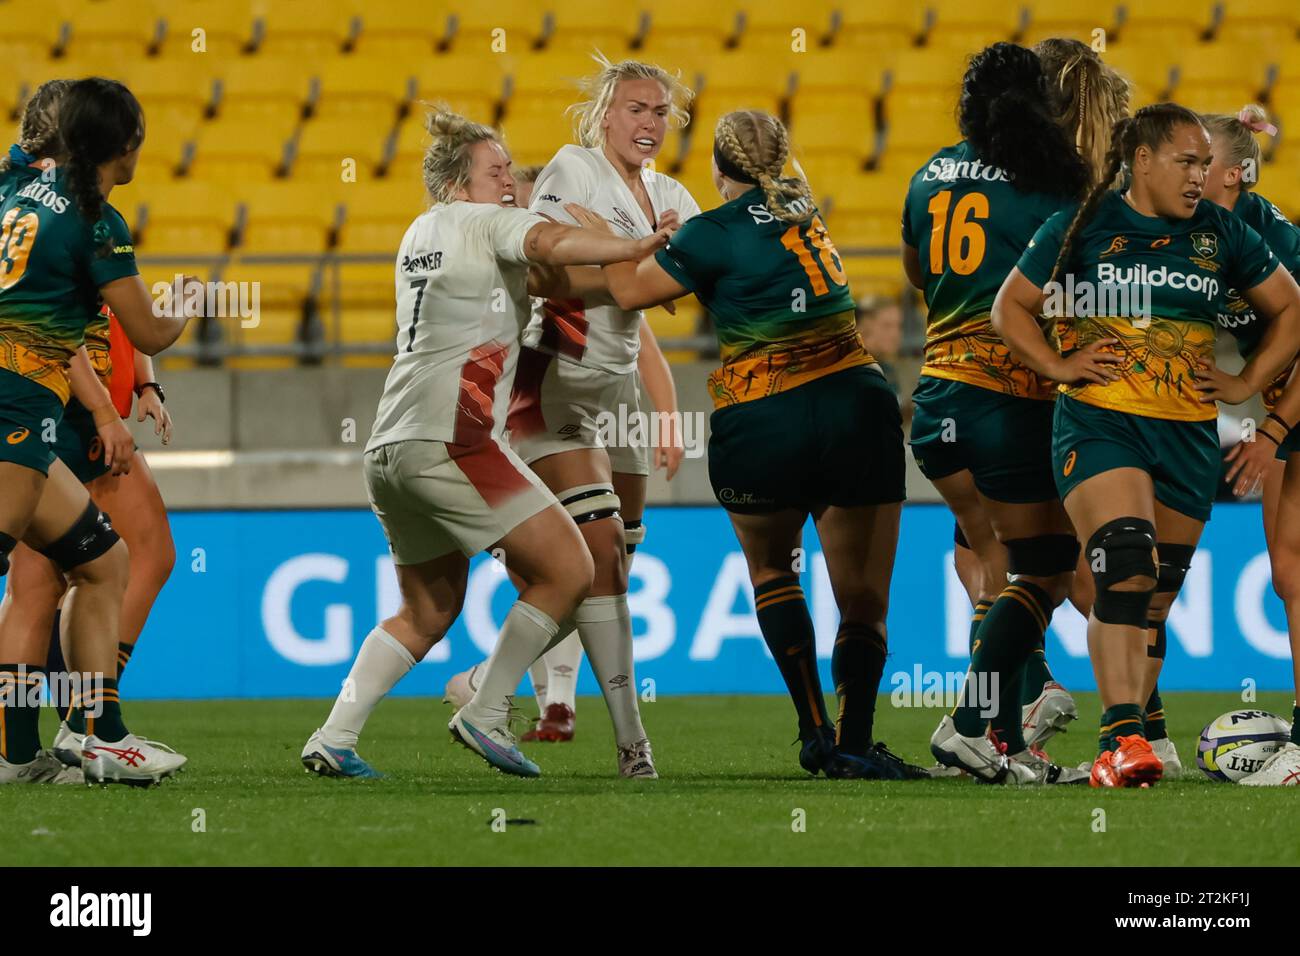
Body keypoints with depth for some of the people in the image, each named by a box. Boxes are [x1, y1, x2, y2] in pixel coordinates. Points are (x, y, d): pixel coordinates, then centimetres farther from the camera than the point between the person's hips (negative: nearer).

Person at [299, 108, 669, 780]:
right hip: (449, 439, -9)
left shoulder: (419, 235, 23)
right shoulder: (486, 222, -2)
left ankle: (333, 738, 11)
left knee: (429, 611, 19)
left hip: (391, 448, 9)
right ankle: (485, 713, -3)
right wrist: (638, 247, -22)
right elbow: (553, 245, -22)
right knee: (567, 572, -5)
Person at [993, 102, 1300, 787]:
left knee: (1155, 597, 6)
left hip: (1187, 434, 4)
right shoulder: (1080, 229, 1)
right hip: (1099, 422, -4)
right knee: (1125, 568, -23)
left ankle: (1122, 744, 15)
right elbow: (1010, 308, 10)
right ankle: (1121, 735, -28)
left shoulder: (1220, 234, 7)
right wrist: (1058, 366, -3)